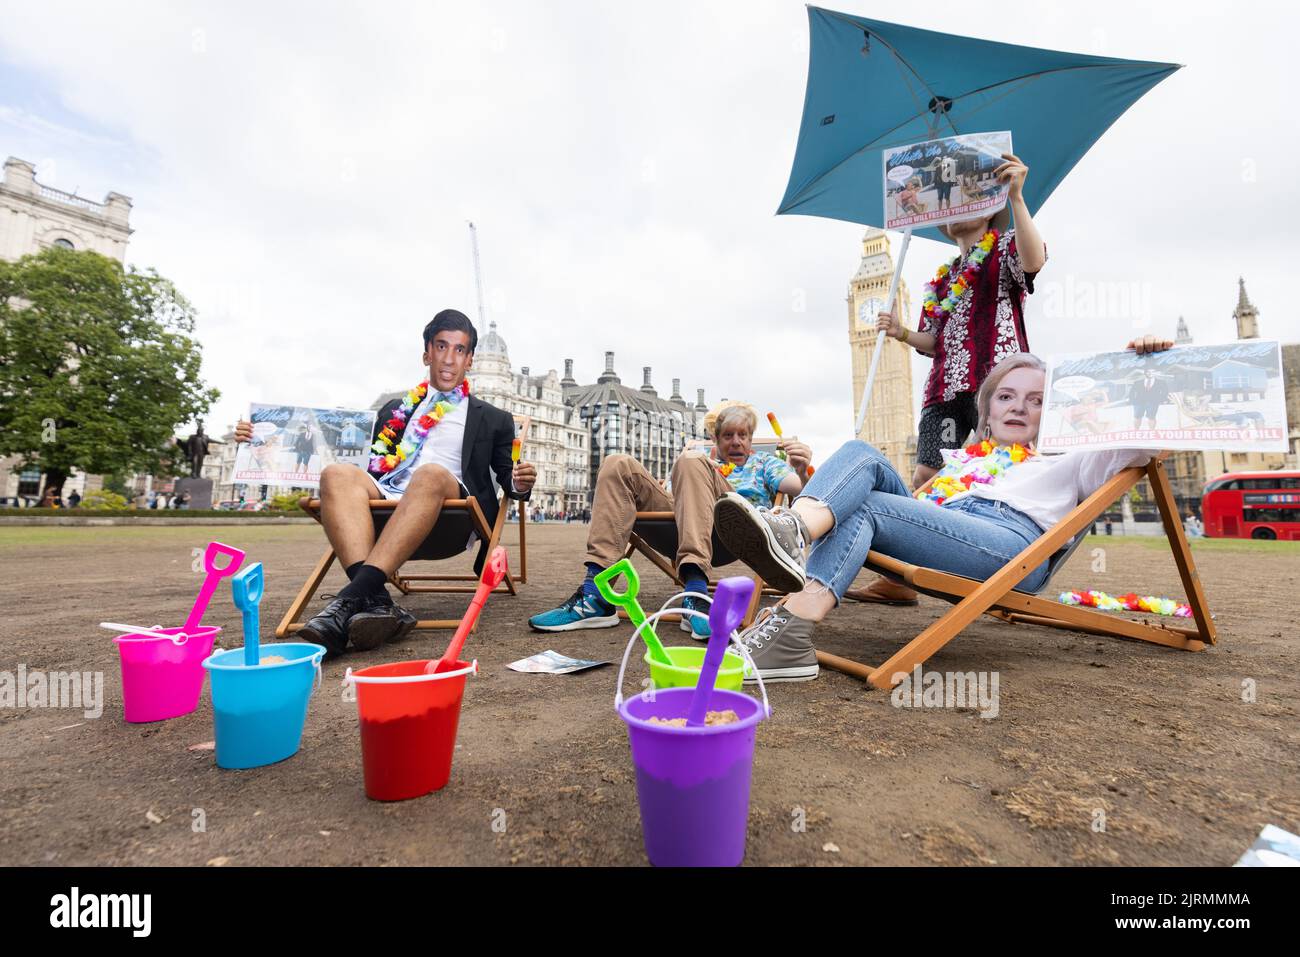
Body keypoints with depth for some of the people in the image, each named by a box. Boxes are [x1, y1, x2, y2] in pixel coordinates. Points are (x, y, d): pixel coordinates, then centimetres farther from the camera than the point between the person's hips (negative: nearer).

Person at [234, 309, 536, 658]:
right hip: (384, 498, 3)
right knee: (337, 473, -28)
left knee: (432, 473, -35)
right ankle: (376, 602, -45)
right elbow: (371, 464, 26)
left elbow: (507, 477, 19)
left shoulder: (493, 419, 24)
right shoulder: (395, 409, 30)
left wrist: (519, 483, -8)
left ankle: (350, 599, -44)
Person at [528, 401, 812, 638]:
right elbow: (679, 494, 17)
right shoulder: (705, 460, 38)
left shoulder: (764, 462, 31)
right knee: (619, 465, -13)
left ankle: (695, 594, -46)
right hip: (679, 526, 4)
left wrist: (801, 470, -16)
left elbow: (794, 486, 9)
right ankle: (594, 595, -30)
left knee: (691, 463, -29)